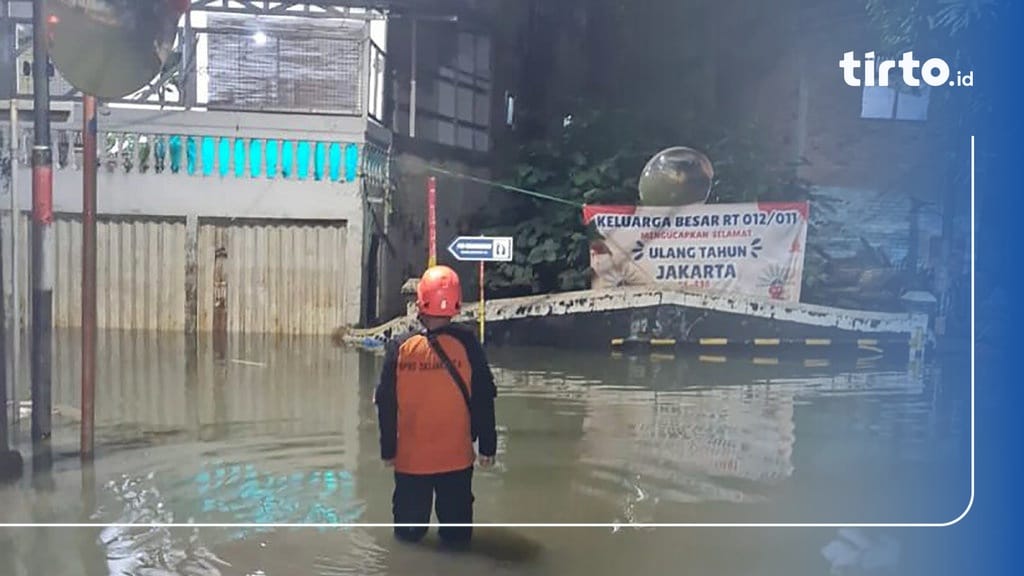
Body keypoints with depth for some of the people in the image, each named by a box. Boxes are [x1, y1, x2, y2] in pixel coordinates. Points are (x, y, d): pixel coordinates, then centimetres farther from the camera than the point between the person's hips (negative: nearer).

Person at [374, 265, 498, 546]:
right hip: (457, 457, 0)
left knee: (409, 529, 17)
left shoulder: (400, 348, -10)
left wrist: (388, 449, 10)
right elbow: (483, 399, -8)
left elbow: (386, 404, -3)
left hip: (409, 457, 1)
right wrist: (487, 446, 3)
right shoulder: (467, 344, -12)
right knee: (457, 527, 14)